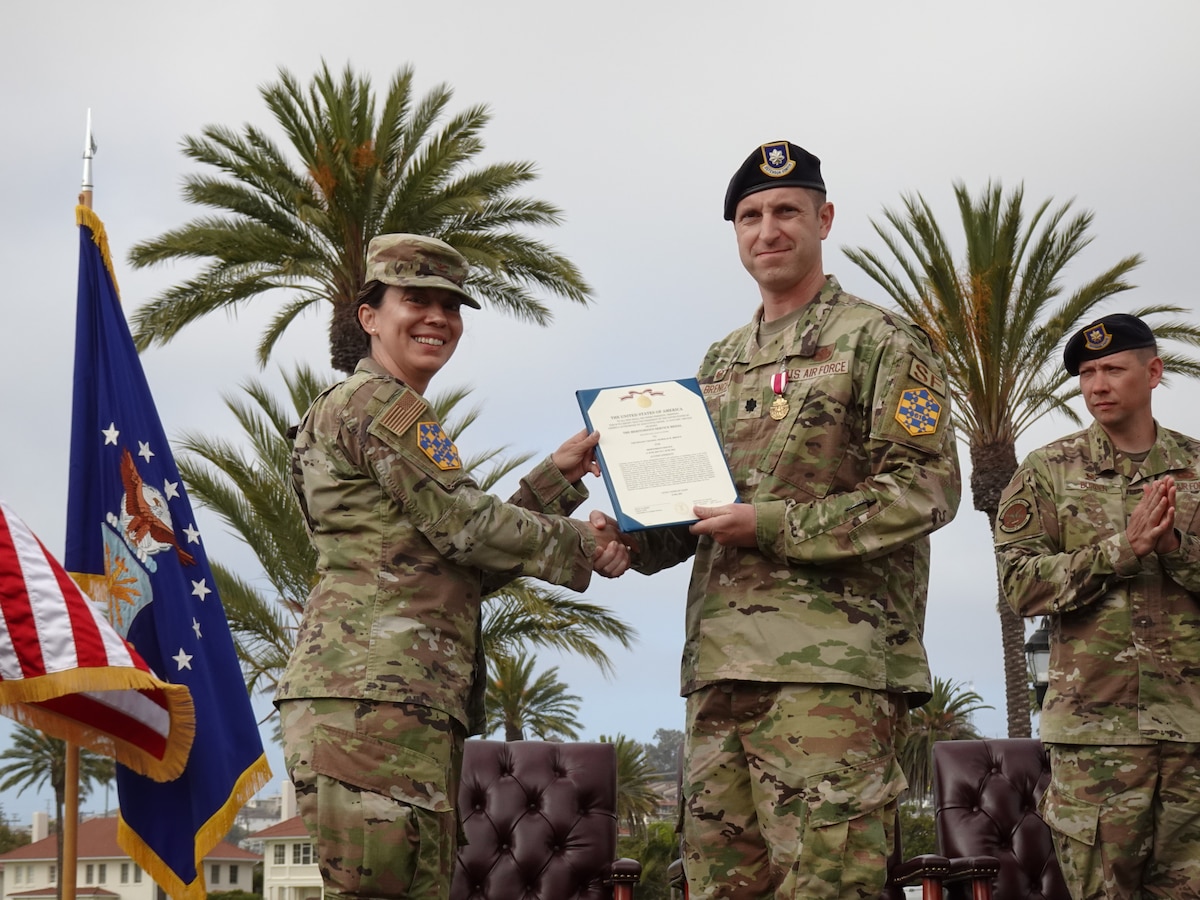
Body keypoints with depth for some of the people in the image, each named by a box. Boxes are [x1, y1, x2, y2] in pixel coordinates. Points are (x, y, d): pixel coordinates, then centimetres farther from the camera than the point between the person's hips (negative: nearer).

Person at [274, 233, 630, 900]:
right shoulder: (377, 404, -2)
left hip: (424, 702, 10)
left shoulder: (402, 417, 30)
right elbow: (465, 525, -9)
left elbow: (471, 568, 24)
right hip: (374, 689, -10)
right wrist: (581, 546, 1)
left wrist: (558, 477, 20)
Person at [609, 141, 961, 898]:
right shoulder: (720, 364, 22)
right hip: (721, 662, 7)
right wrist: (642, 532, 3)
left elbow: (927, 488, -9)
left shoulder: (881, 343, 1)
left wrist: (772, 525, -14)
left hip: (833, 664, -7)